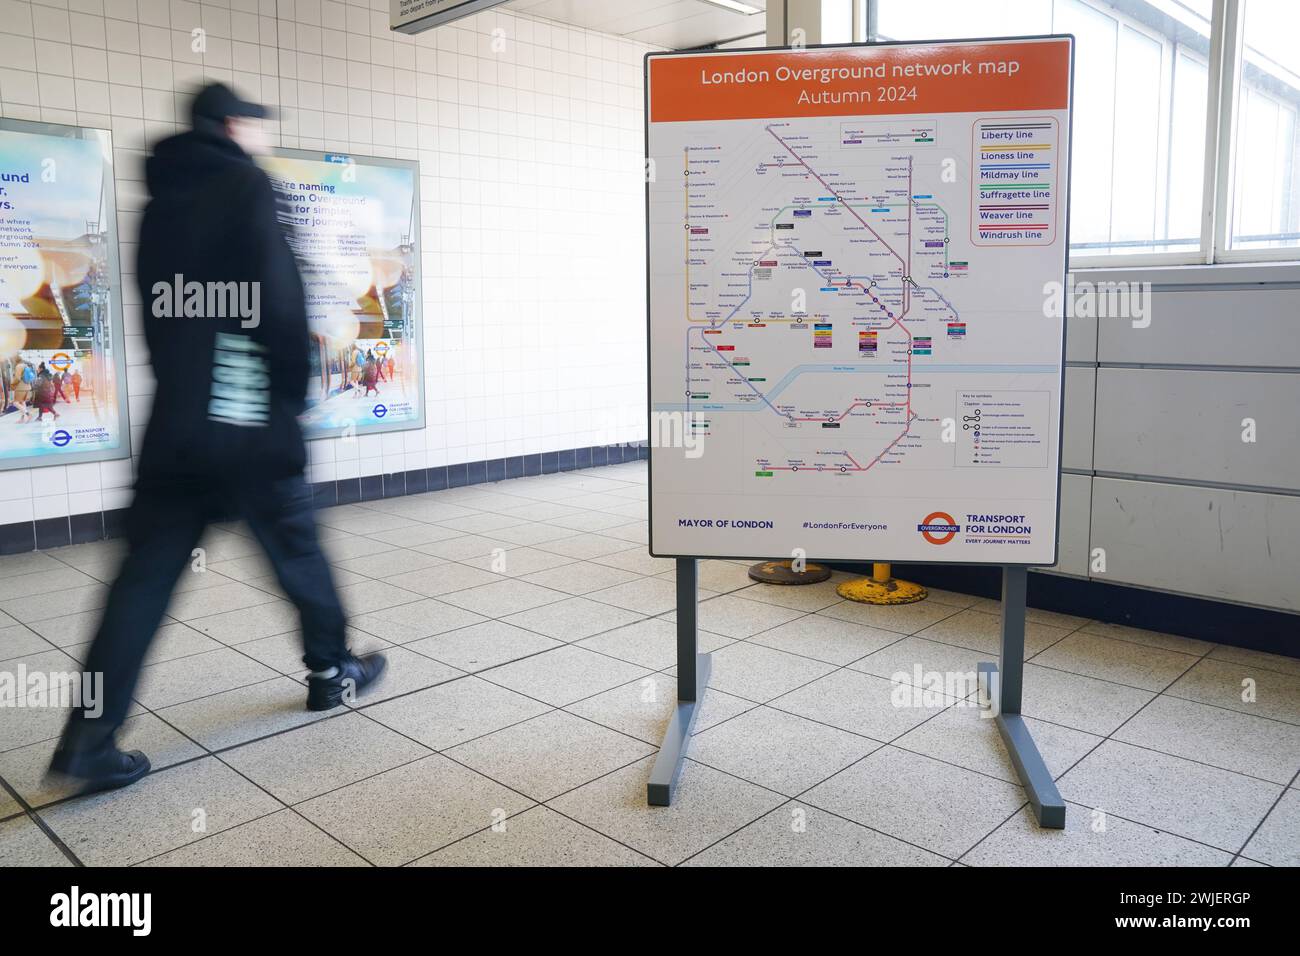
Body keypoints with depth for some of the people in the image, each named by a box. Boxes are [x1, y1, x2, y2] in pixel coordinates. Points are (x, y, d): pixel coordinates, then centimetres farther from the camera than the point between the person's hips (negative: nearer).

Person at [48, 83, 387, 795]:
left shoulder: (160, 201, 16)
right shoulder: (245, 187, -4)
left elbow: (156, 307, 15)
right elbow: (279, 299, -13)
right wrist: (295, 387, -3)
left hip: (173, 422, 6)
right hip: (248, 420, -6)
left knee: (145, 578, 4)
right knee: (298, 549, 12)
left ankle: (88, 742, 3)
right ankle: (331, 671, 29)